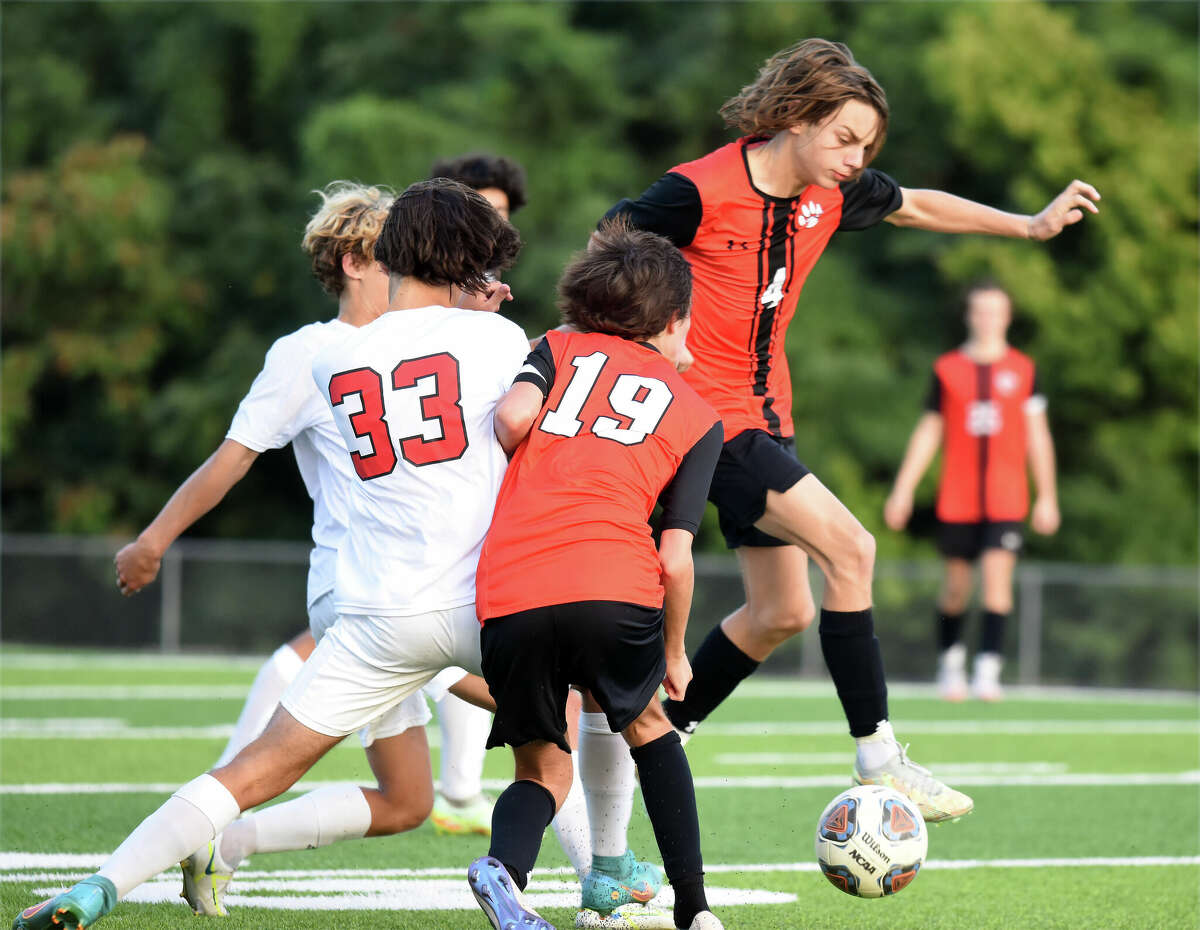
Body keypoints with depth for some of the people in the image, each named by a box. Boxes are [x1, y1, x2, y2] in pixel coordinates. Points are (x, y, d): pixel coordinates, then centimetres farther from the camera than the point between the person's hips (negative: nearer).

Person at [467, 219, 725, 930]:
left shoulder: (563, 349, 22)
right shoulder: (698, 417, 20)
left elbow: (513, 416, 0)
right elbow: (676, 558, 11)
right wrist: (674, 655, 25)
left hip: (508, 598, 1)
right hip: (615, 588, -1)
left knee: (544, 769, 18)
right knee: (647, 721, 28)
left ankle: (505, 867, -14)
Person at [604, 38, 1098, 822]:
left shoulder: (833, 192, 1)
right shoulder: (700, 192, -20)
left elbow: (915, 206, 19)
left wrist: (1030, 226, 18)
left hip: (766, 417, 9)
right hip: (710, 414, -9)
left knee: (782, 612, 11)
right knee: (849, 549, -20)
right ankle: (876, 756, -14)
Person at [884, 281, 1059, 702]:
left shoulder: (1022, 369, 6)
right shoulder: (946, 369, 6)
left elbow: (1037, 436, 9)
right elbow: (928, 432, 11)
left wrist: (1047, 497, 6)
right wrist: (902, 490, 7)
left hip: (1006, 499, -1)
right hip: (957, 499, 1)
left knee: (997, 576, -14)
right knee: (956, 584, 6)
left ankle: (989, 668, -15)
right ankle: (950, 659, 27)